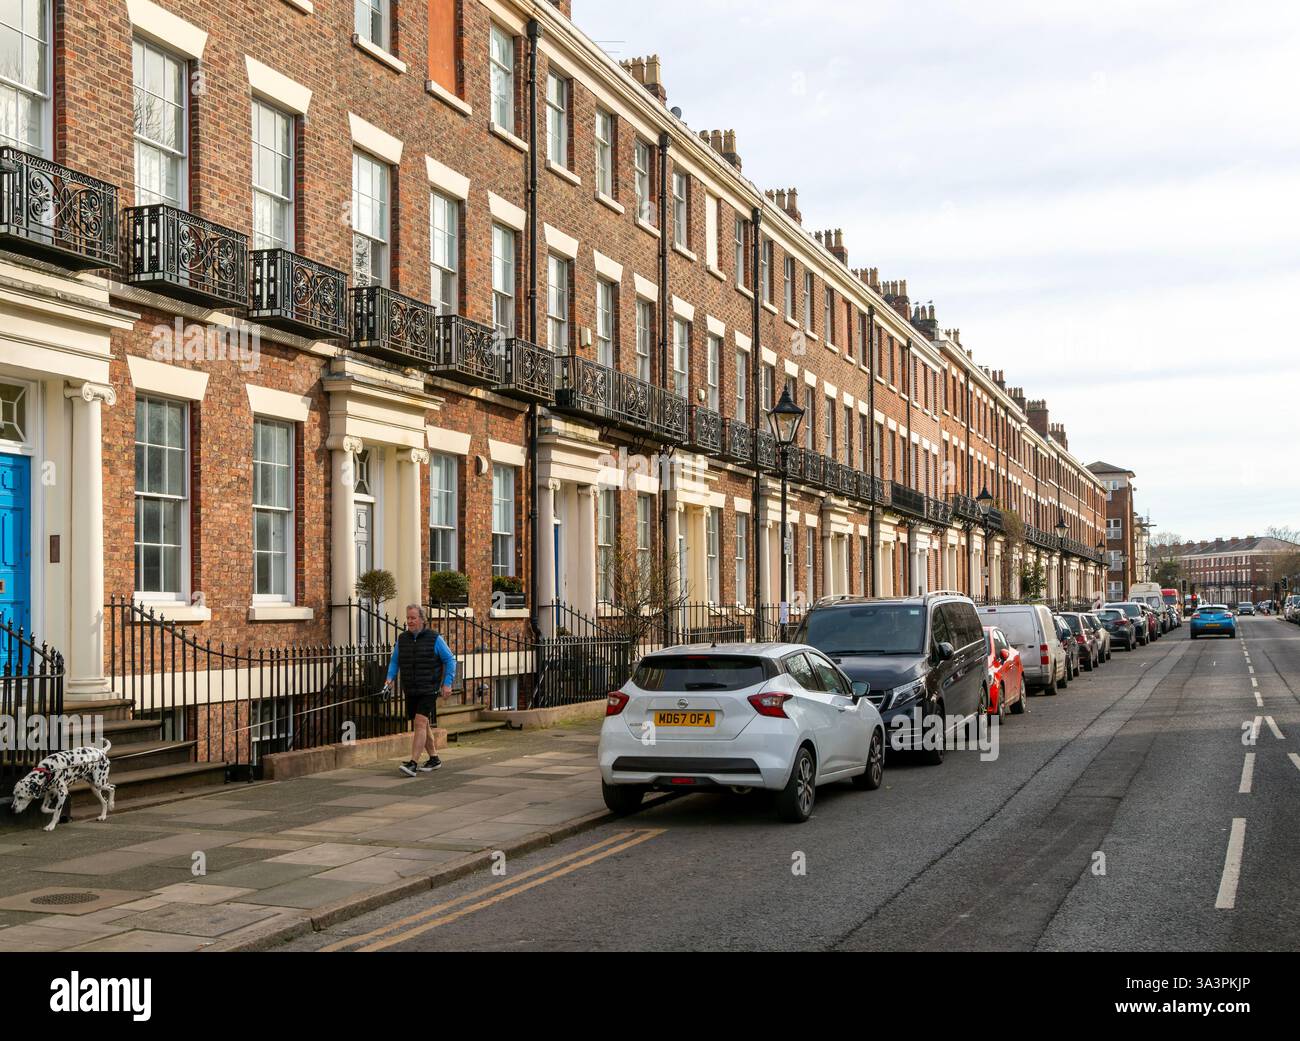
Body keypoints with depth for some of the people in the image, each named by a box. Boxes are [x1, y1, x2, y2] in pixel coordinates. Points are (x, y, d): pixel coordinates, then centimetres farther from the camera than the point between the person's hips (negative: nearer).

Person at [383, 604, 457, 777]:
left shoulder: (434, 639, -5)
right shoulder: (402, 639, 7)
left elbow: (450, 660, -1)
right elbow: (394, 662, 16)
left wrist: (447, 683, -8)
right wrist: (390, 679, -1)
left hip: (428, 690, -5)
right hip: (411, 691, 6)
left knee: (421, 723, -16)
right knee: (422, 725, 13)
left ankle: (413, 763, -21)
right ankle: (434, 758, 28)